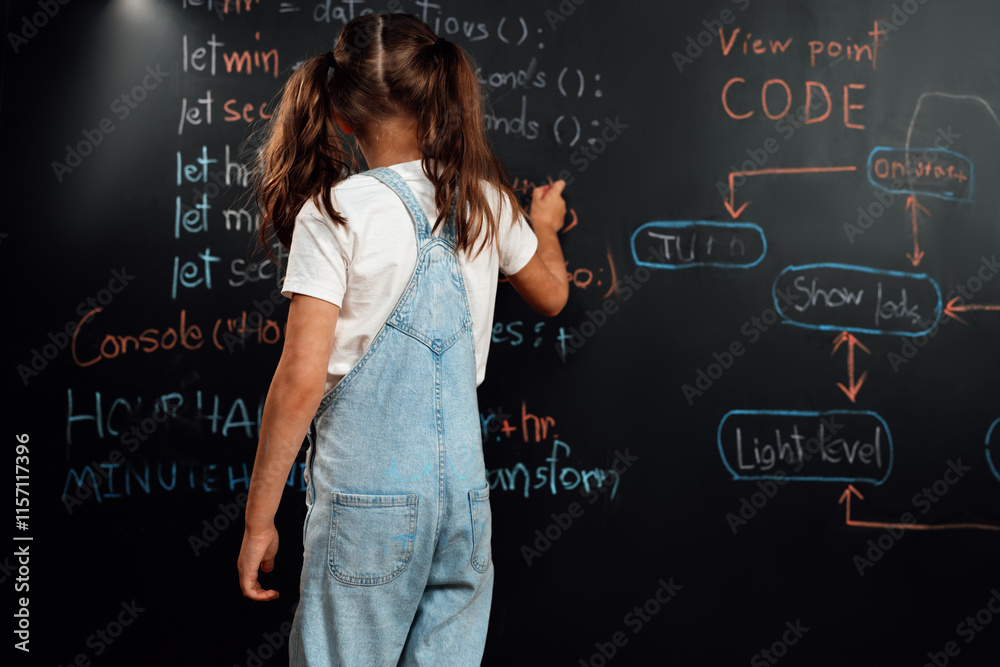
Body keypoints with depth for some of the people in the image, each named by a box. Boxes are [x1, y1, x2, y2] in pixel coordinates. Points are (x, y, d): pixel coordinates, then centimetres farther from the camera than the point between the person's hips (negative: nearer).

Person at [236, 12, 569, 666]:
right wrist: (545, 226, 44)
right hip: (464, 486, 5)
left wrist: (258, 519, -6)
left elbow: (302, 379, -14)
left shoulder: (333, 213, -10)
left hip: (366, 495, -4)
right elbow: (551, 294, 23)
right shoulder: (485, 200, 4)